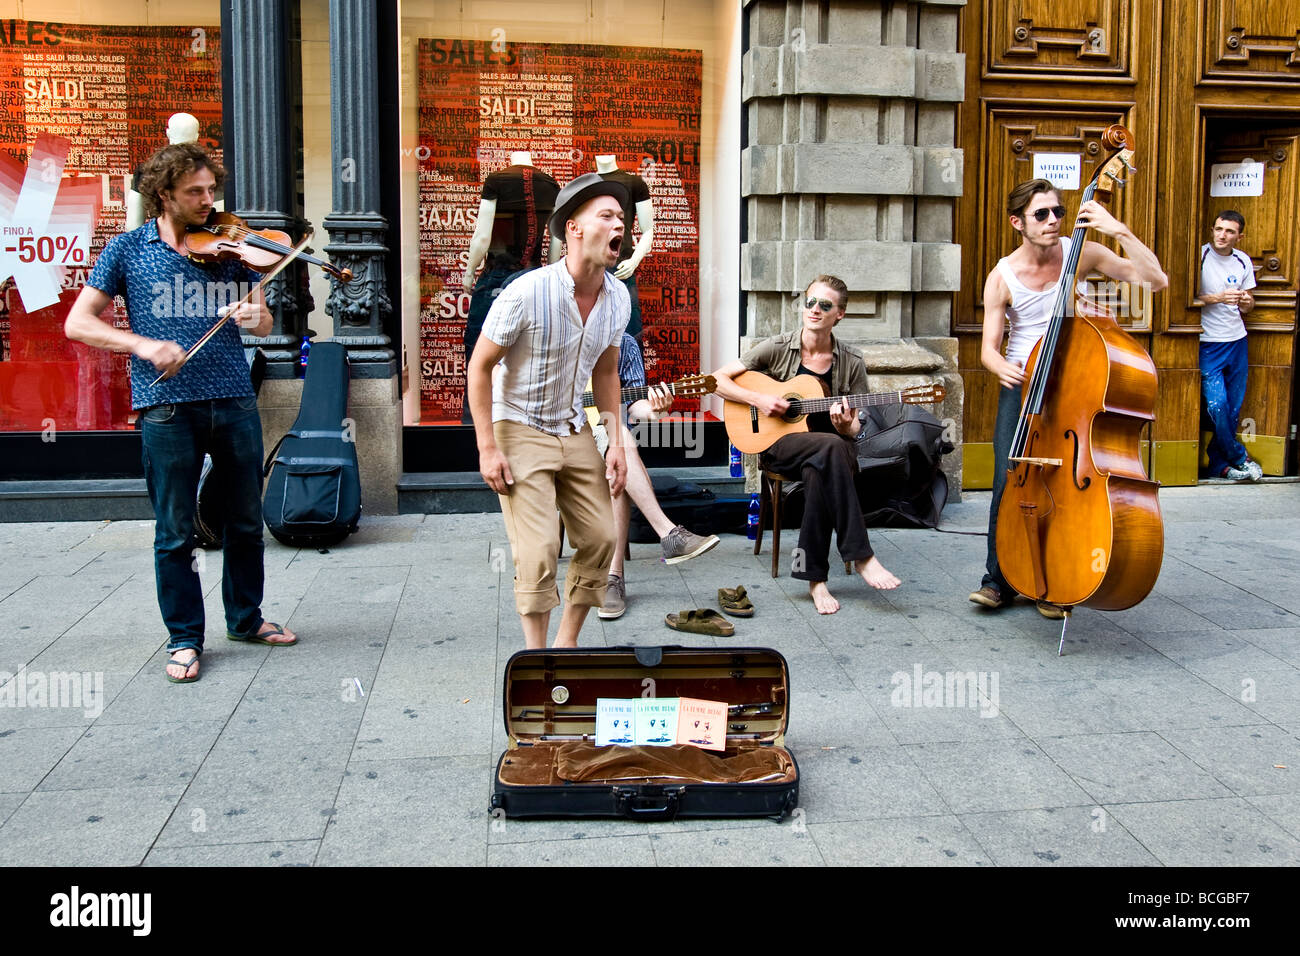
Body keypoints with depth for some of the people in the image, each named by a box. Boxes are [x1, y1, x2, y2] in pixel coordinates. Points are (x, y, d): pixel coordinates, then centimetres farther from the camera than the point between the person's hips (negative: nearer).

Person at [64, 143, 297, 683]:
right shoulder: (129, 249, 3)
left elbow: (263, 323, 11)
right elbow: (78, 323, 0)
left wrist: (257, 317, -14)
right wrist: (142, 344, -16)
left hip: (234, 400, 3)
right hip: (167, 407, -3)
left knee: (246, 520, 12)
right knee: (175, 531, 4)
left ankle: (245, 618, 30)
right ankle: (184, 637, 18)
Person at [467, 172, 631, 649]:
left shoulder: (617, 297, -3)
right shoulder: (527, 293, -22)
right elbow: (480, 365, -14)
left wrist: (617, 443, 5)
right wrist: (487, 449, -17)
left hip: (574, 430, 6)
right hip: (520, 429, -6)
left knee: (600, 538, 4)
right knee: (539, 550, -12)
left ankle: (566, 644, 21)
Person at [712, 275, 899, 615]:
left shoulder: (852, 363, 5)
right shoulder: (778, 348, 0)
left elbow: (854, 430, 9)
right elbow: (718, 379, 0)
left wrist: (846, 426, -15)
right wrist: (758, 399, -14)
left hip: (831, 452, 2)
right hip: (778, 444, -2)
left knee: (818, 474, -37)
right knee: (830, 447, -35)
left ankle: (814, 576, -27)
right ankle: (861, 557, -34)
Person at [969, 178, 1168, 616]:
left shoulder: (1082, 254, -6)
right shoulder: (1002, 277, -6)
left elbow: (1155, 280, -14)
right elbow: (988, 347, -5)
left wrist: (1120, 230, -23)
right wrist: (1002, 367, -28)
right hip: (1021, 383, 0)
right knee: (1009, 480, -11)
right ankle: (999, 579, 6)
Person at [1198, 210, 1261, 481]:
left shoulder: (1243, 261, 8)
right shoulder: (1200, 256, -7)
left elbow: (1246, 306, 16)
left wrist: (1247, 302, -7)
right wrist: (1217, 298, -22)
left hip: (1237, 341, 5)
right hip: (1208, 343, -5)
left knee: (1233, 408, 7)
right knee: (1217, 405, -11)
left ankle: (1220, 464, 19)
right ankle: (1240, 458, 9)